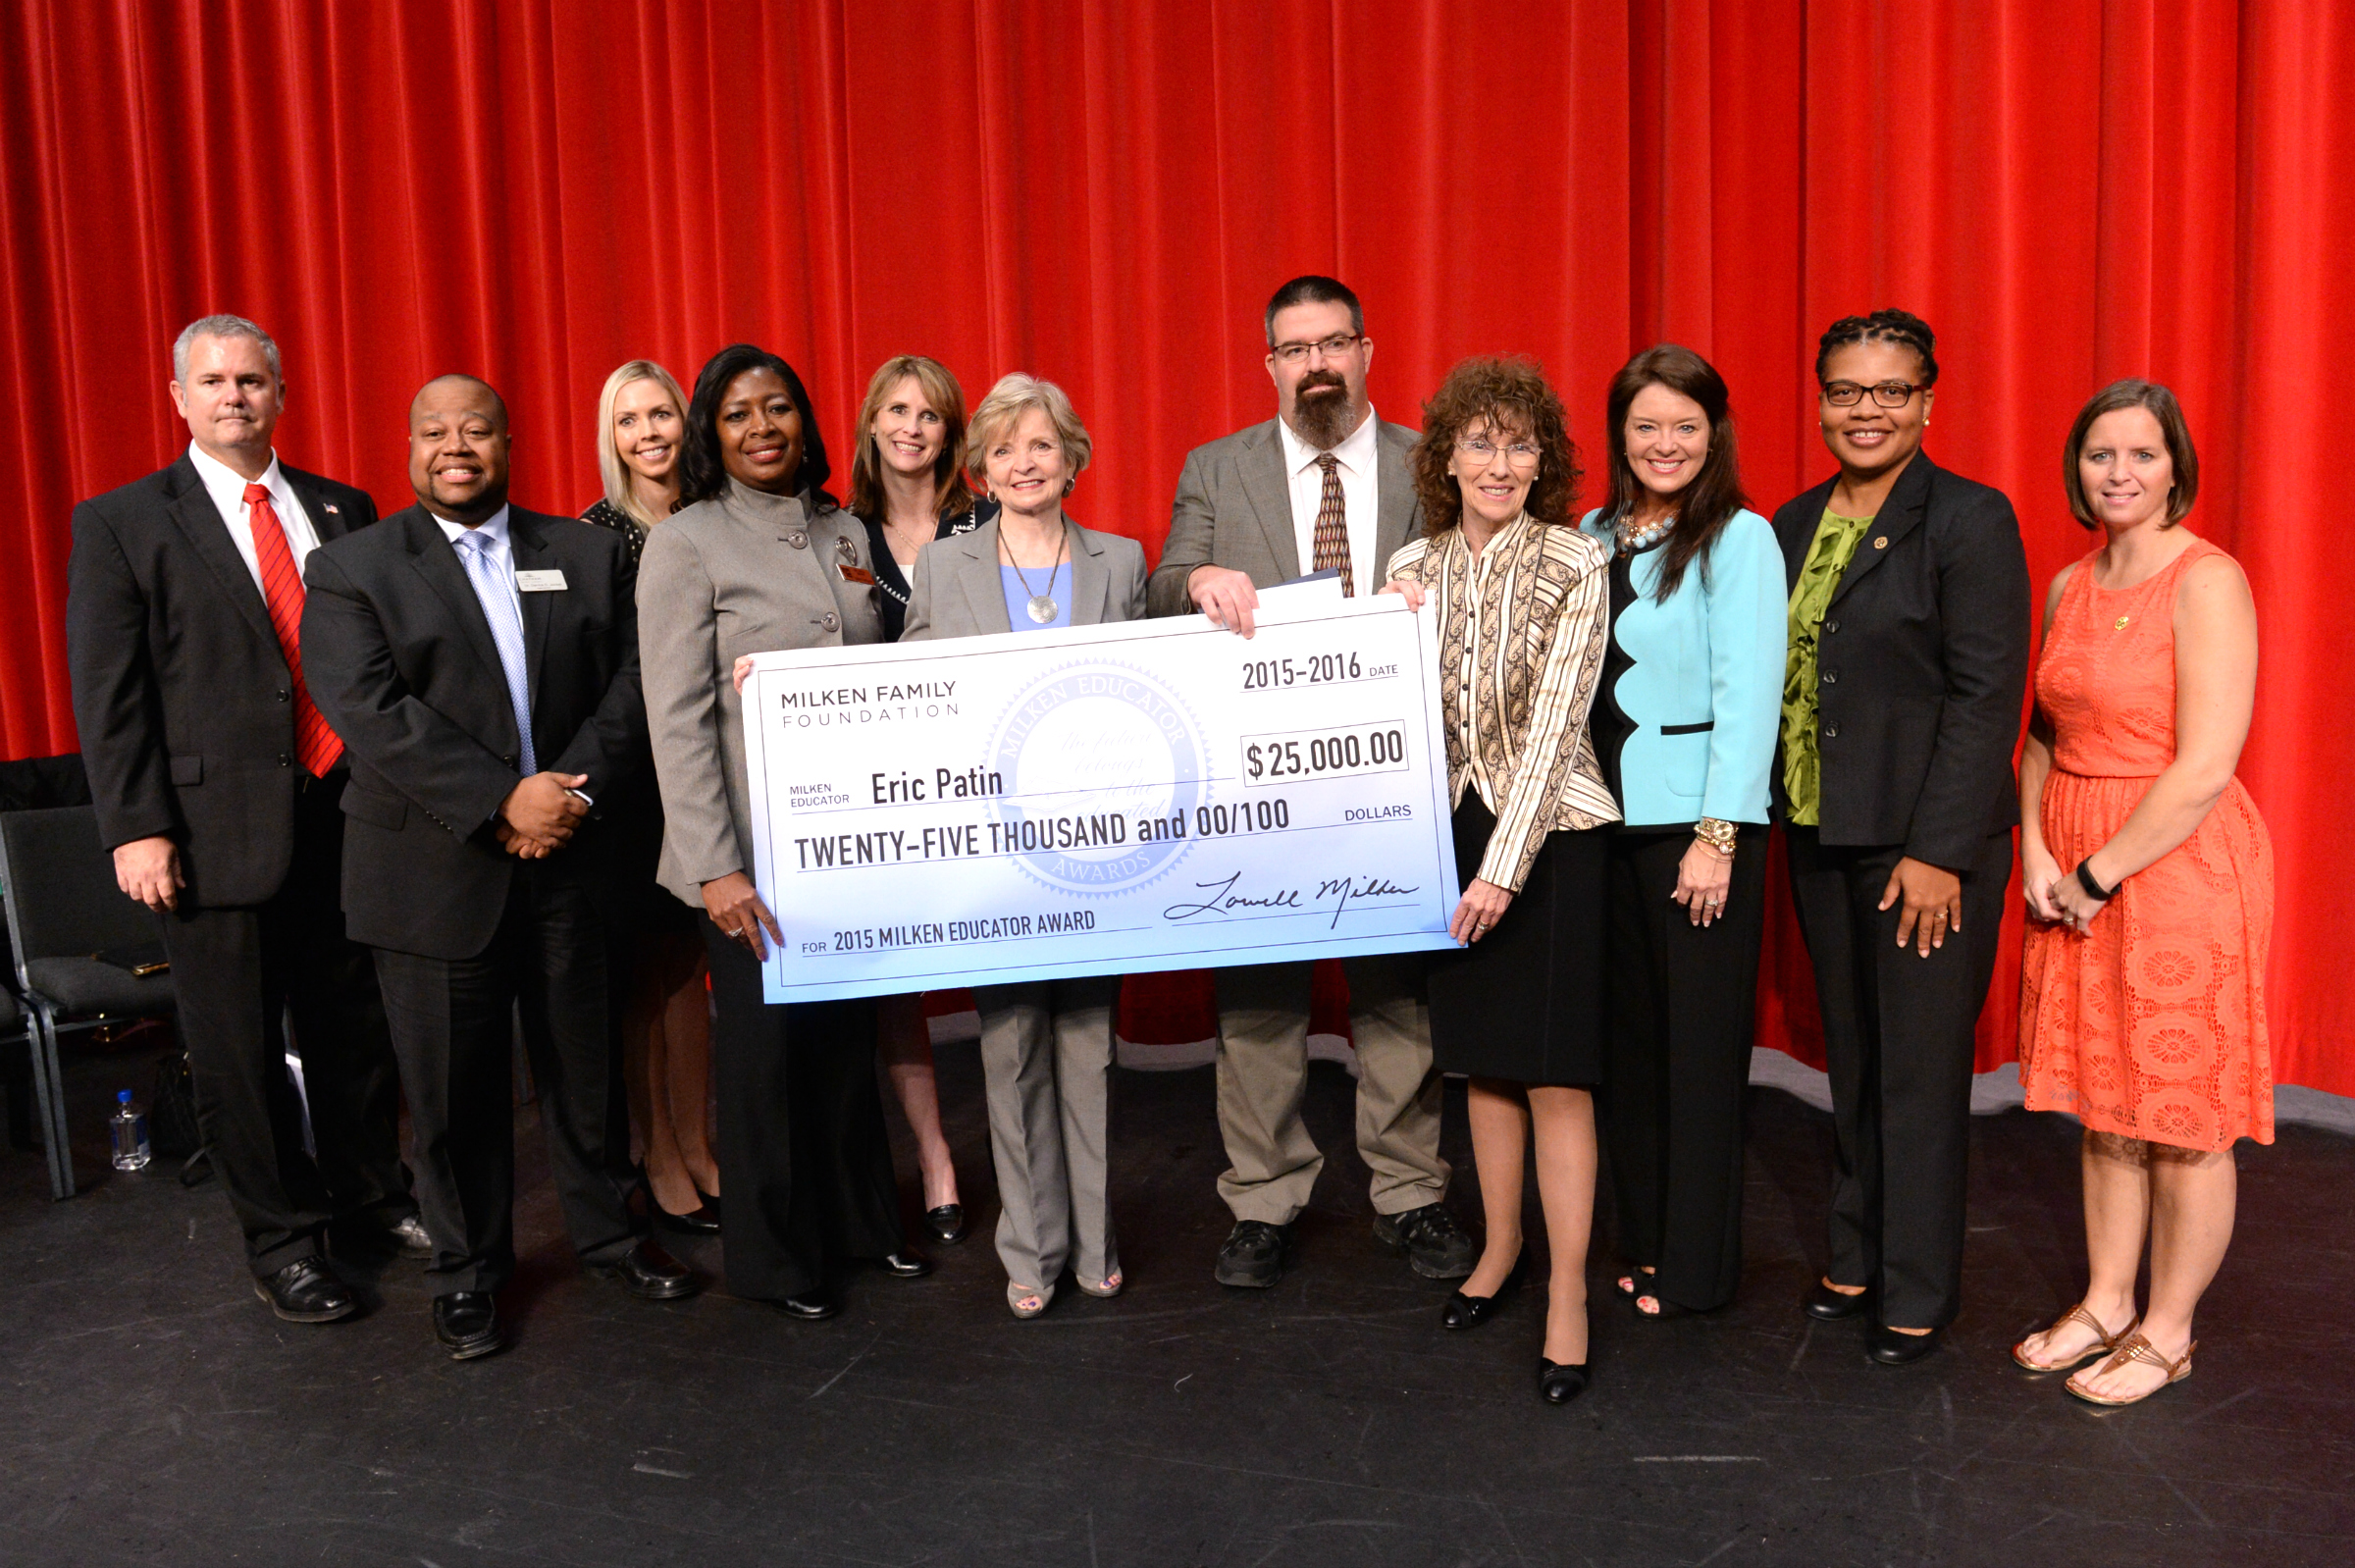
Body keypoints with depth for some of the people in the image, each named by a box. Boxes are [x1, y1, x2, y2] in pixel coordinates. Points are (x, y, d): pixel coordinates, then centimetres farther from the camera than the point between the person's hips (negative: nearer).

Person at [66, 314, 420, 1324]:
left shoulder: (342, 512, 10)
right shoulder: (122, 523, 1)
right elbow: (108, 693, -4)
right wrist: (136, 828, -11)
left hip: (345, 814, 3)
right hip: (219, 830, -3)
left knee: (354, 1025, 14)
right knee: (238, 1052, 7)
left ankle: (371, 1197, 33)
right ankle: (281, 1243, 23)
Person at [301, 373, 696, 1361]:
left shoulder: (588, 555, 9)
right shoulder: (352, 568, 1)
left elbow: (630, 684, 1)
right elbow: (371, 709, -12)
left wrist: (575, 789, -14)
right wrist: (502, 800, -20)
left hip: (570, 862, 2)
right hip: (435, 869, -2)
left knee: (586, 1060, 12)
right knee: (453, 1083, 8)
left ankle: (605, 1232, 31)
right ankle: (467, 1271, 26)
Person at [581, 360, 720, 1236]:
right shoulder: (595, 535, -5)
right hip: (632, 777, -4)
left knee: (691, 962, 12)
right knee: (649, 968, 5)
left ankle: (699, 1148, 24)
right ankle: (661, 1163, 17)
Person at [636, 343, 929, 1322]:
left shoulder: (847, 533, 10)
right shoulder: (686, 544, -5)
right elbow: (678, 720, -10)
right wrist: (715, 867, -15)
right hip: (753, 854, -4)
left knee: (849, 1032, 13)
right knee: (765, 1044, 6)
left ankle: (861, 1220, 32)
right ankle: (777, 1258, 24)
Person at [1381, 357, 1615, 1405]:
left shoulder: (1575, 565, -9)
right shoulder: (1414, 568, 4)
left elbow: (1554, 721, -14)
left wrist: (1505, 867, -17)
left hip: (1552, 835, -4)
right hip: (1454, 828, 4)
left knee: (1555, 1073, -1)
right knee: (1481, 1059, 14)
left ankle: (1567, 1293, 11)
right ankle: (1500, 1246, 32)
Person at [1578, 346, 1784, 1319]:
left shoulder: (1739, 540, -5)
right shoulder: (1592, 536, 11)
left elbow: (1747, 692, -11)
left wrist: (1718, 835, -16)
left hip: (1696, 820, -5)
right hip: (1606, 816, 5)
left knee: (1698, 1043, 3)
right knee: (1626, 1031, 11)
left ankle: (1694, 1266, 17)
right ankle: (1641, 1239, 26)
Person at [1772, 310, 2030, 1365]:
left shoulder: (1969, 519, -8)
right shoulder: (1794, 526, 11)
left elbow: (1987, 694, -13)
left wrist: (1938, 851, -17)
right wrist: (1779, 814, 5)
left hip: (1926, 844, -6)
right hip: (1819, 837, 6)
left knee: (1919, 1069, 3)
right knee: (1851, 1059, 15)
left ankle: (1918, 1293, 18)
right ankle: (1856, 1260, 29)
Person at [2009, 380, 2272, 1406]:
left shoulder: (2206, 582, -12)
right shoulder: (2068, 588, 9)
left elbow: (2204, 769, -18)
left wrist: (2099, 875, -13)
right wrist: (2037, 850, 0)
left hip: (2177, 864, -6)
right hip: (2073, 876, 6)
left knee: (2182, 1123, 6)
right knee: (2104, 1108, 15)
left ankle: (2167, 1333, 22)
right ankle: (2105, 1305, 30)